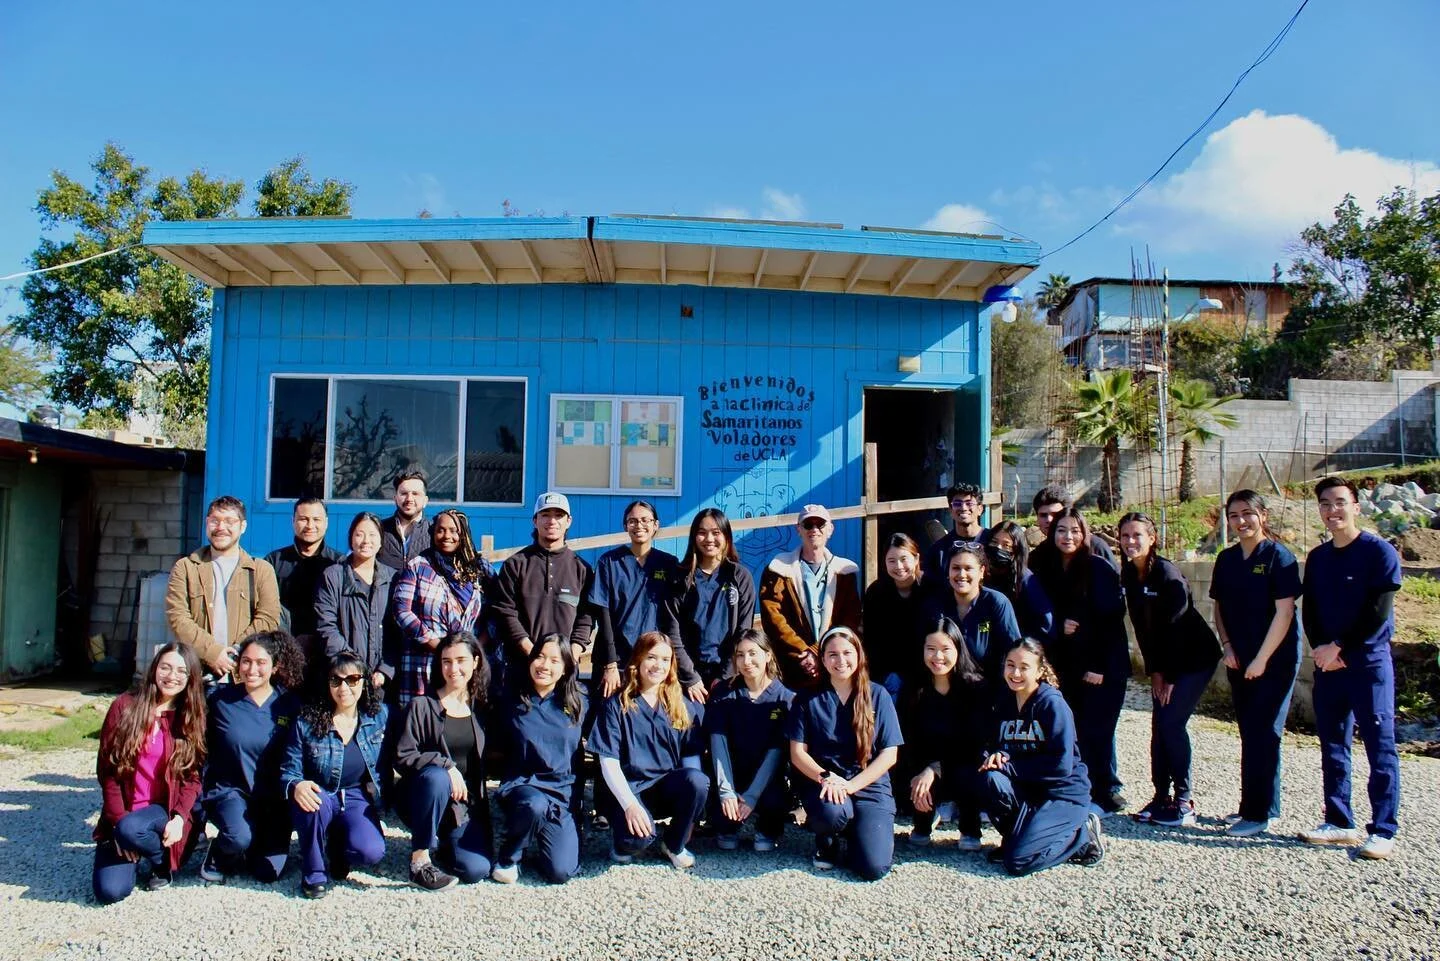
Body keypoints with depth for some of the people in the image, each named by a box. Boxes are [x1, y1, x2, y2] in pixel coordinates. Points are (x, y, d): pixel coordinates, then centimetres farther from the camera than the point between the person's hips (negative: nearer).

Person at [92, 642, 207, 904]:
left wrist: (179, 818, -17)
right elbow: (107, 769, -1)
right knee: (110, 890, -18)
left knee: (131, 829, -34)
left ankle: (164, 861, -2)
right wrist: (118, 819, -9)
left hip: (164, 812, 0)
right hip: (123, 812, 1)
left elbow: (193, 776, -1)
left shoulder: (193, 718, 1)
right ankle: (132, 854, 15)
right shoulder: (126, 706, -1)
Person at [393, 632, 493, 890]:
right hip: (423, 796, -3)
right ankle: (420, 861, -22)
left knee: (476, 870, -17)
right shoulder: (422, 706, -5)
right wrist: (446, 765, -25)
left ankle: (442, 843, 16)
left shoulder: (480, 708, 7)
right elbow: (402, 757, -13)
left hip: (468, 803, 3)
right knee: (436, 776, -37)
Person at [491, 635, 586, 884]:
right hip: (522, 786, -2)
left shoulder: (576, 705, 4)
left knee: (561, 872, -14)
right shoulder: (513, 703, -1)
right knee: (535, 805, -38)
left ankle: (540, 836, 19)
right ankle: (507, 857, -8)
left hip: (562, 791, 2)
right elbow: (498, 750, 7)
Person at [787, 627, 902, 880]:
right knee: (832, 810, -37)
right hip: (823, 783, -1)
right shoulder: (808, 699, 2)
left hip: (869, 786, 1)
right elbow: (797, 753, 0)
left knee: (874, 868, -18)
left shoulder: (877, 695, 2)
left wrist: (851, 785, -13)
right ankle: (827, 841, 1)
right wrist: (826, 778, -19)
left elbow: (889, 754, -1)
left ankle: (853, 831, 18)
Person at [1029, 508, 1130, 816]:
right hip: (1069, 668, 4)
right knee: (1078, 731, 4)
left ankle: (1107, 794, 10)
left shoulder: (1099, 568, -8)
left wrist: (1099, 667, -15)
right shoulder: (1046, 570, 6)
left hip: (1104, 667, -4)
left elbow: (1111, 620, -12)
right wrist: (1058, 626, -10)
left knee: (1096, 731, -5)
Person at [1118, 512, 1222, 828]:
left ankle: (1184, 799, 0)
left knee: (1171, 722, -11)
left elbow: (1176, 626, -20)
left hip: (1195, 656, -7)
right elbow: (1141, 626, 3)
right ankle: (1161, 795, 12)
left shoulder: (1167, 574, -21)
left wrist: (1170, 676, -17)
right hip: (1164, 659, 7)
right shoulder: (1129, 574, -1)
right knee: (1158, 724, 3)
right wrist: (1154, 671, 0)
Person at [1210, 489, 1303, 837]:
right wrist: (1227, 646, 1)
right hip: (1239, 661, 6)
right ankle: (1263, 805, 22)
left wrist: (1262, 659, -16)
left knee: (1263, 734, -5)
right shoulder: (1227, 559, 8)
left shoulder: (1278, 556, -10)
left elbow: (1284, 612, -15)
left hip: (1275, 659, -6)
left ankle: (1258, 814, 1)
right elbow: (1220, 607, 15)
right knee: (1250, 733, 11)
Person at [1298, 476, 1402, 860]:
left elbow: (1378, 614, -12)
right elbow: (1309, 611, 11)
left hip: (1369, 662, -6)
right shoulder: (1317, 558, 12)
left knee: (1379, 748, -2)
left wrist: (1338, 647, -13)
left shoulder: (1379, 552, -6)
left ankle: (1383, 830, 4)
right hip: (1328, 664, 6)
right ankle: (1339, 823, 18)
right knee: (1333, 747, 9)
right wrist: (1319, 648, -6)